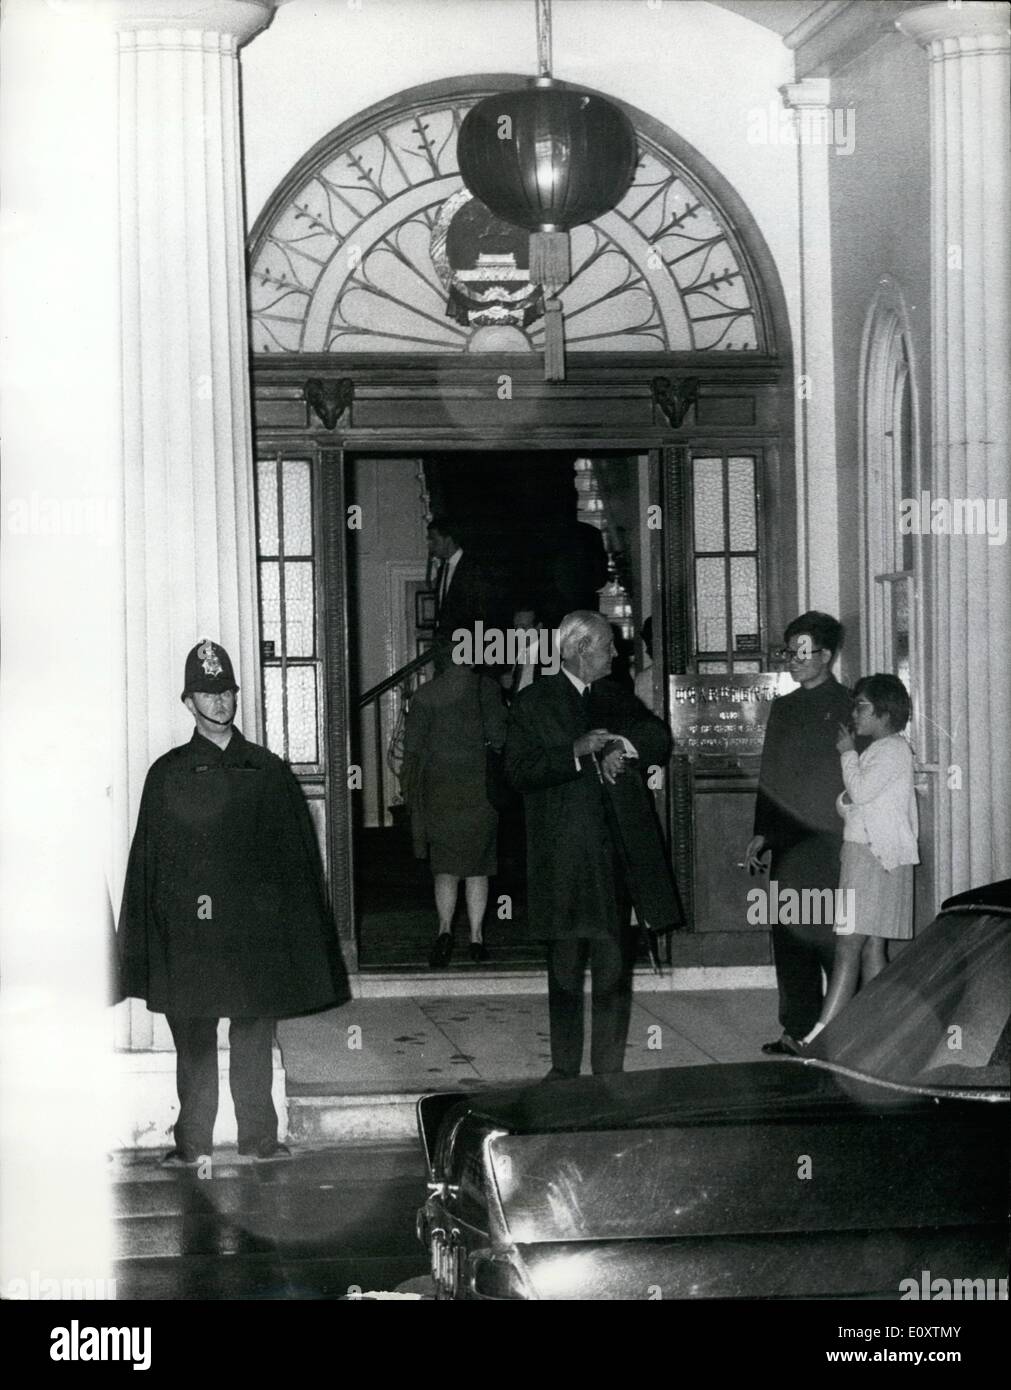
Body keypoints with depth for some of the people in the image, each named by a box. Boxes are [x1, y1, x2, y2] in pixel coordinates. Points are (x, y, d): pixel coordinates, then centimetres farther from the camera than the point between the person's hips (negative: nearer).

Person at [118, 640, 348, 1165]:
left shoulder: (267, 771, 8)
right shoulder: (168, 774, 5)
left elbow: (296, 852, 8)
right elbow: (147, 857, 5)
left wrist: (294, 920, 2)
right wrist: (142, 938, -1)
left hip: (256, 925, 1)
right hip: (187, 934, -1)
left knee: (254, 1037, 5)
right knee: (193, 1041, 2)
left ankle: (259, 1136, 14)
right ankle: (191, 1141, 9)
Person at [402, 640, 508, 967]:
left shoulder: (425, 695, -2)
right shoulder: (487, 688, -3)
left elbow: (412, 747, -2)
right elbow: (499, 737, -4)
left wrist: (410, 790, 8)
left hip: (439, 788, 0)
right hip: (481, 786, 0)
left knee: (445, 866, 2)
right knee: (476, 866, 10)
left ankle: (445, 928, -19)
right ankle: (476, 937, 10)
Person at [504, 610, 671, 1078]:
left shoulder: (616, 697, 16)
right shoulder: (534, 702, 1)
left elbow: (661, 741, 11)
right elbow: (519, 770, -8)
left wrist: (622, 745, -7)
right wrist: (576, 753, -19)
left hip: (618, 856, 4)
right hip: (562, 860, -4)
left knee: (616, 966, 0)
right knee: (565, 971, 2)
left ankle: (609, 1069, 5)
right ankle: (564, 1068, 9)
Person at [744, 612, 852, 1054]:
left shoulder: (846, 706, -1)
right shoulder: (783, 708, 18)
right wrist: (762, 834, 13)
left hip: (828, 841, -6)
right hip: (787, 846, 6)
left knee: (832, 938, -9)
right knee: (790, 940, 6)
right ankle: (798, 1029, 12)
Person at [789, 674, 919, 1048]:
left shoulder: (894, 749, -8)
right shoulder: (876, 750, 21)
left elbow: (860, 791, -18)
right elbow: (851, 803, 21)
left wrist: (848, 753, -4)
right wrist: (845, 800, -1)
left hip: (877, 856, -10)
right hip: (861, 852, 10)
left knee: (848, 944, -14)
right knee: (871, 946, 6)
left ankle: (821, 1033, -19)